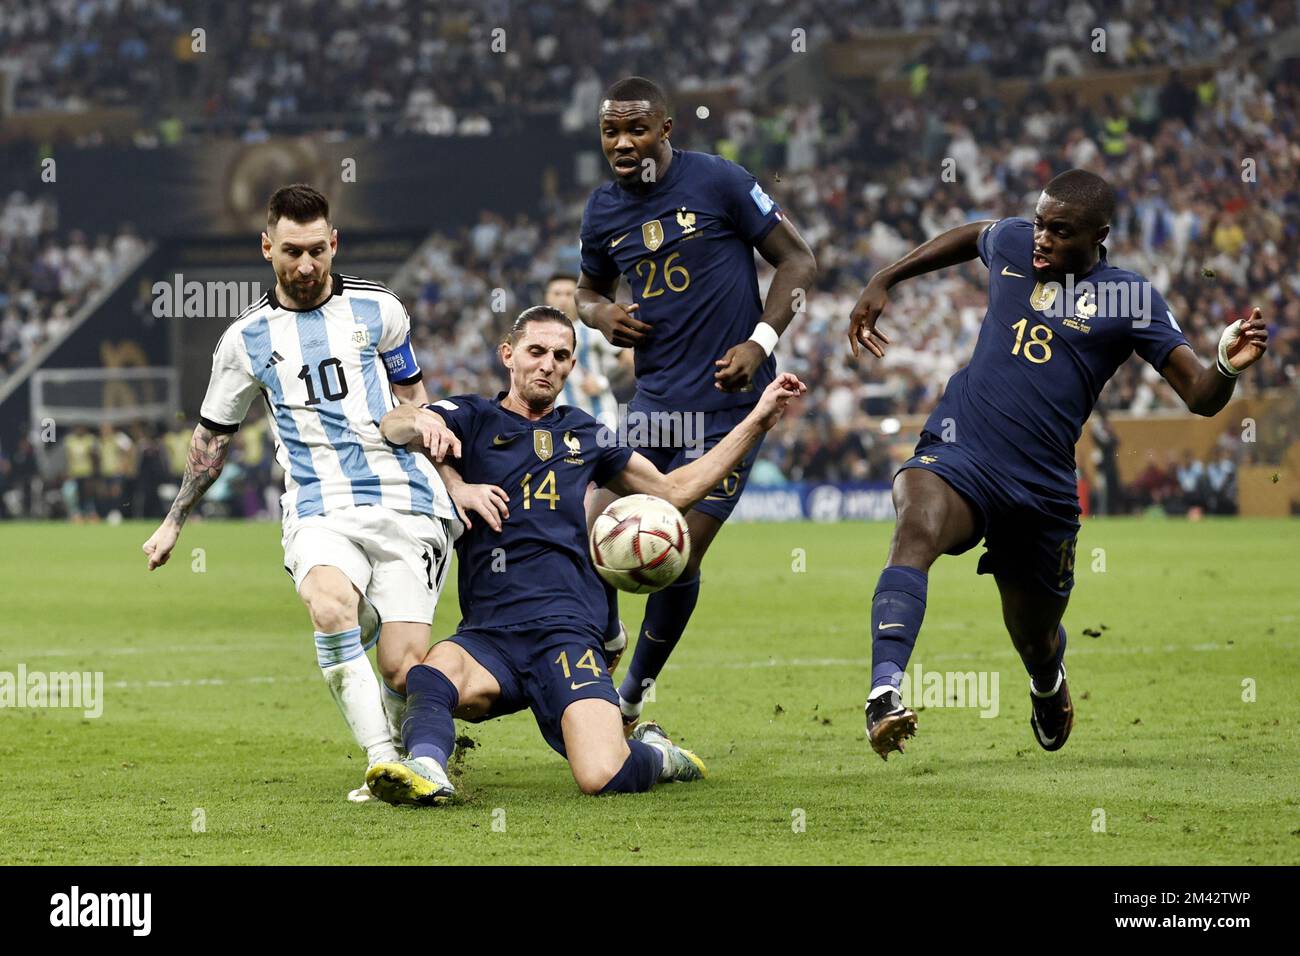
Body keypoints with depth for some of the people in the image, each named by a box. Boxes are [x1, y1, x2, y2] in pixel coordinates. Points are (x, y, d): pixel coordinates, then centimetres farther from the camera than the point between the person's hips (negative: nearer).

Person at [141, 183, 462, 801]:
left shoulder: (377, 309, 10)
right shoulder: (246, 339, 10)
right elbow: (213, 436, 23)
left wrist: (430, 423, 1)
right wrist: (173, 523, 29)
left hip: (404, 502, 0)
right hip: (320, 512, 0)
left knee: (404, 668, -15)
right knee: (328, 604, -35)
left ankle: (407, 754, 16)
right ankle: (380, 760, -33)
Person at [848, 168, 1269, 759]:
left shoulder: (1131, 300, -2)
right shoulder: (1011, 243, 6)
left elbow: (1200, 397, -5)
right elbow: (968, 237, 32)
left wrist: (1229, 366, -27)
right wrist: (884, 282, 31)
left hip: (1042, 488, 0)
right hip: (957, 454, 0)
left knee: (1036, 641, 17)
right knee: (915, 533, -35)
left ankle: (1048, 686, 57)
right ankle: (884, 696, -51)